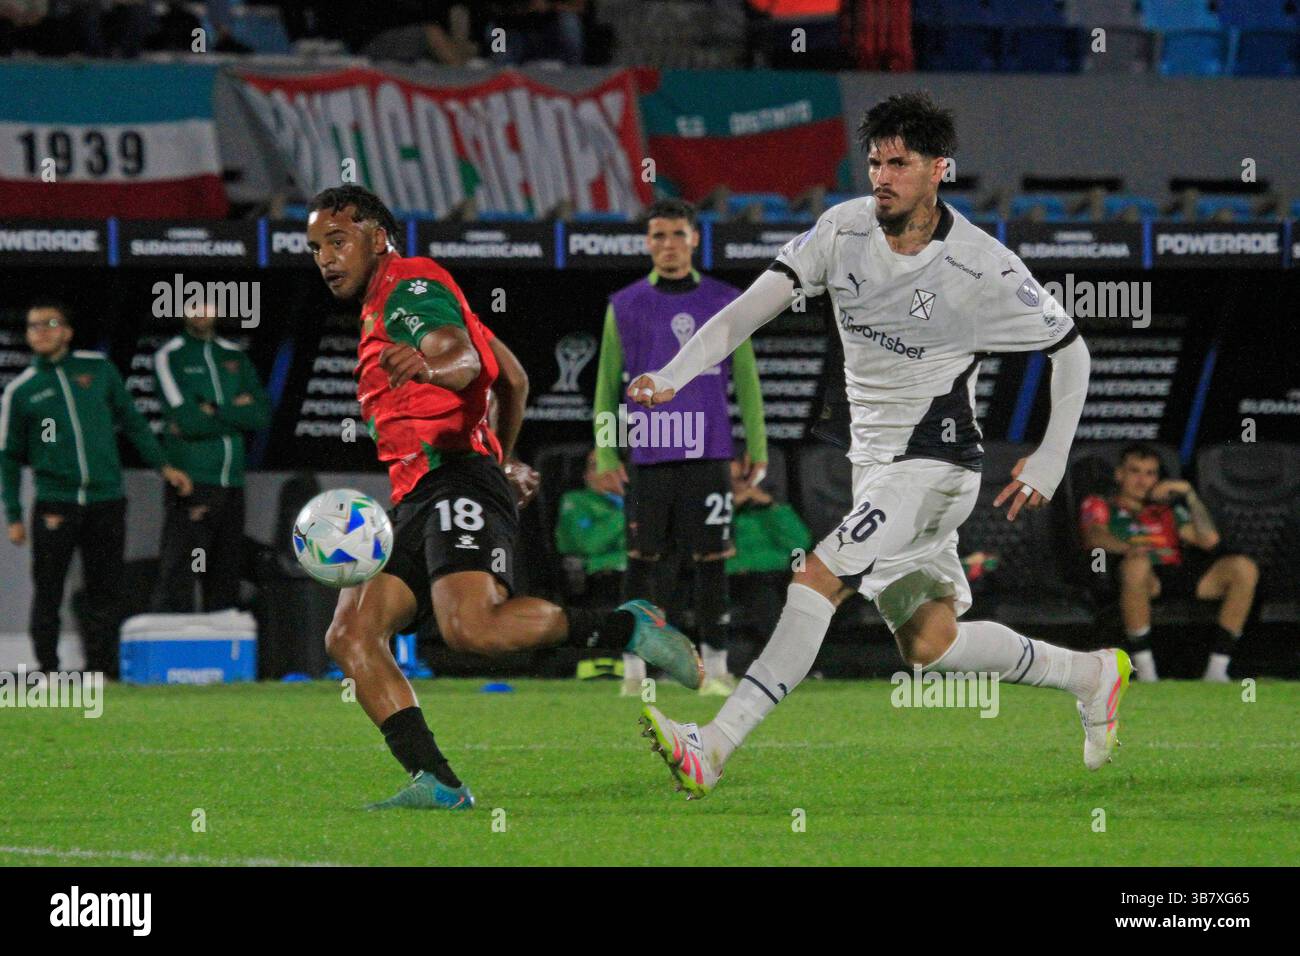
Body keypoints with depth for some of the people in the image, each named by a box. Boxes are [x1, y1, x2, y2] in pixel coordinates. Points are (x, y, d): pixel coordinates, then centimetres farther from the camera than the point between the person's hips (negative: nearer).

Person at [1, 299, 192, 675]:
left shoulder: (98, 368, 9)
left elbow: (131, 420, 16)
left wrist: (162, 465, 11)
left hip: (106, 500, 1)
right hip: (54, 501, -1)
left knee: (105, 591, 2)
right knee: (48, 590, -3)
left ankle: (101, 668, 7)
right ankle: (48, 669, 2)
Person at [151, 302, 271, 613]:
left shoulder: (234, 356, 17)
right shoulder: (169, 356, 1)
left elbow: (262, 413, 5)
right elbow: (187, 420, -11)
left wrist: (212, 413, -7)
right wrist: (236, 413, -3)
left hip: (232, 484, 5)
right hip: (191, 483, -5)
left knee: (225, 582, 6)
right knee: (177, 580, -12)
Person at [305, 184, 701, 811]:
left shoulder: (411, 284, 1)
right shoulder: (380, 310, 29)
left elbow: (463, 359, -21)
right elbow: (511, 377, 36)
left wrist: (430, 366, -44)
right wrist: (503, 459, 48)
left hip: (456, 478, -10)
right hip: (416, 501, 10)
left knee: (471, 627, -32)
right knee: (349, 636, -9)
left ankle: (626, 628, -13)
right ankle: (438, 785, -17)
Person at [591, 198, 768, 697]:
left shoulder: (725, 302, 8)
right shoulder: (625, 306, 7)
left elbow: (746, 379, 12)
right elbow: (607, 387, 10)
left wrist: (757, 448, 6)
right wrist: (605, 456, 2)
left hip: (708, 454, 0)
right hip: (648, 456, 0)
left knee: (711, 559, -1)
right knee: (643, 561, 1)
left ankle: (715, 668, 4)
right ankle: (635, 670, 6)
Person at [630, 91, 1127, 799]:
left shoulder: (982, 269, -13)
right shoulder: (844, 230, -2)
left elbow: (1070, 352, 0)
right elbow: (750, 309, -8)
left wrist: (1048, 465, -4)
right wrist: (672, 375, -23)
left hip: (936, 462, -6)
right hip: (873, 463, 6)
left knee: (817, 579, -23)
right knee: (929, 644, 11)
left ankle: (713, 748, -28)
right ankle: (1091, 675, 33)